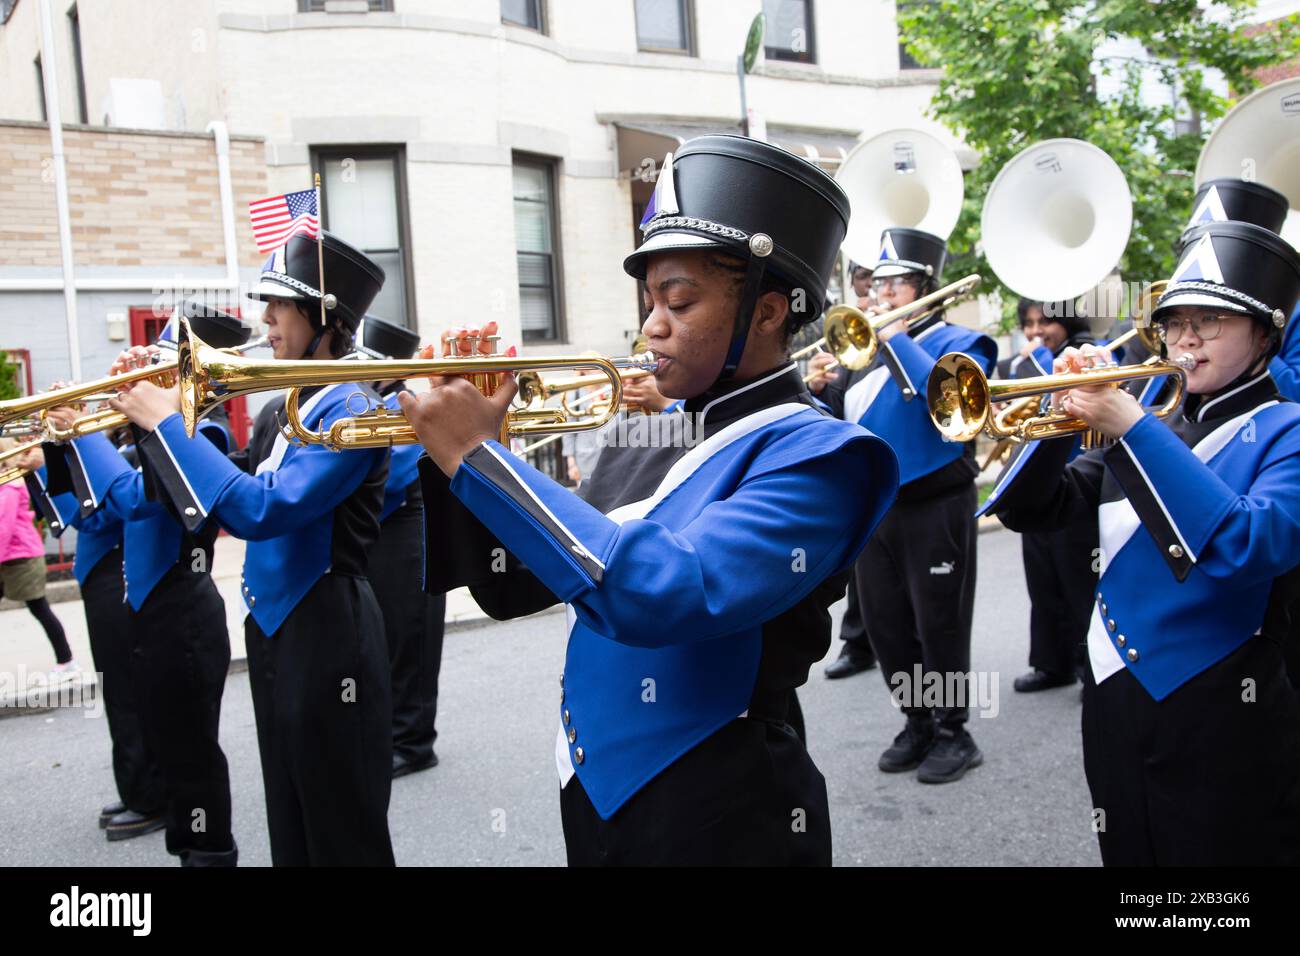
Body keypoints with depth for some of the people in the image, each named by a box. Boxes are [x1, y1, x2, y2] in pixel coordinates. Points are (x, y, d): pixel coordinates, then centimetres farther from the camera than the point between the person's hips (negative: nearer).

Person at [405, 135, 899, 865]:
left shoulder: (812, 453, -17)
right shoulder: (644, 435, 4)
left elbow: (667, 594, -33)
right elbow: (513, 585, 8)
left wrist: (478, 455, -26)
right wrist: (452, 454, -7)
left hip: (717, 821, -6)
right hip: (591, 797, 6)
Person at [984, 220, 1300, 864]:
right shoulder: (1146, 426, 9)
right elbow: (1028, 509, 3)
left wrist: (1133, 429, -27)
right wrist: (1071, 410, -13)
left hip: (1222, 715, -5)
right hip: (1114, 697, 5)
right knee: (1127, 854, 19)